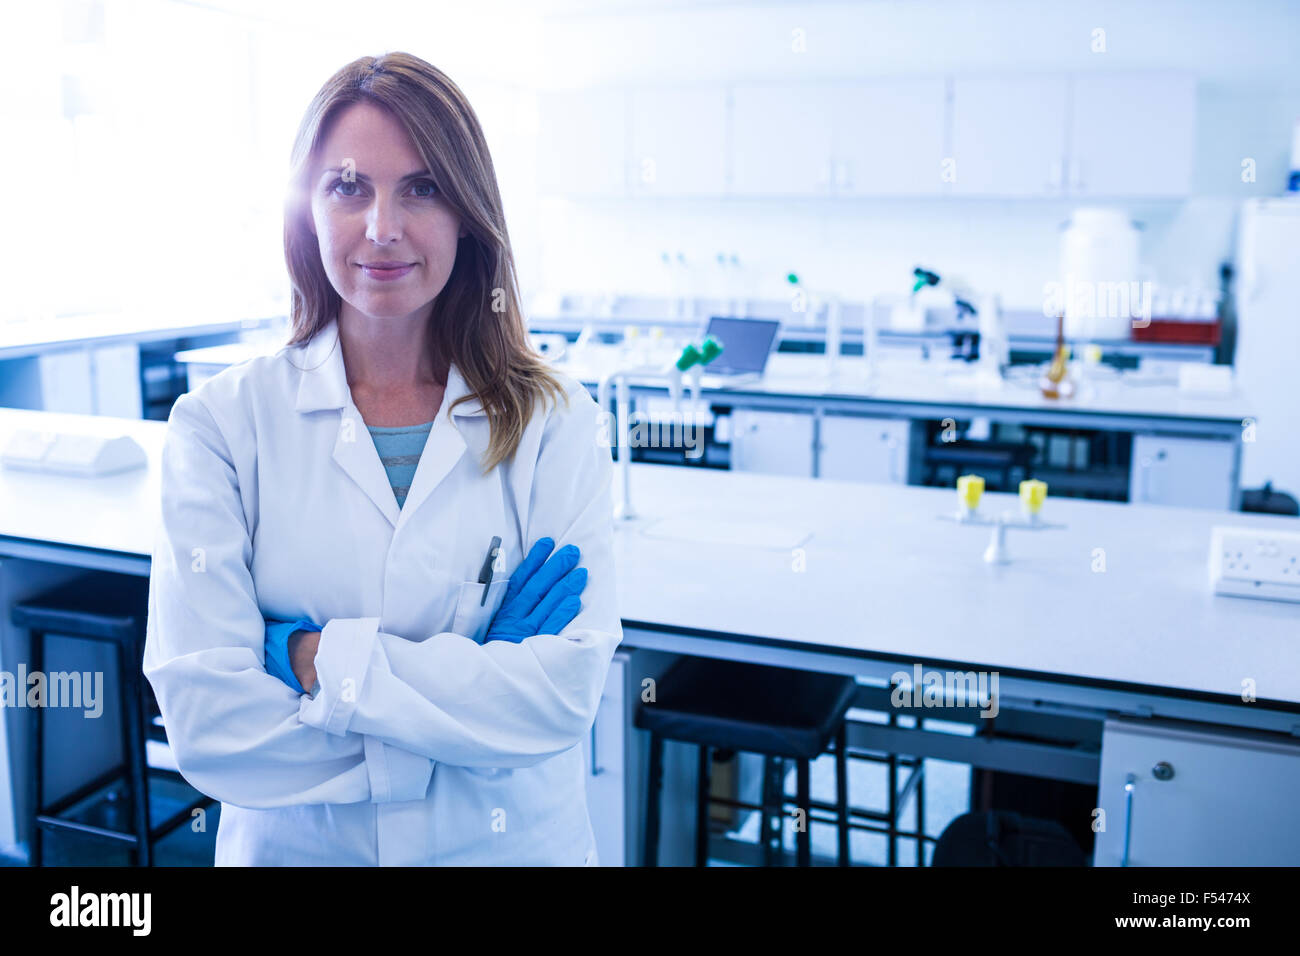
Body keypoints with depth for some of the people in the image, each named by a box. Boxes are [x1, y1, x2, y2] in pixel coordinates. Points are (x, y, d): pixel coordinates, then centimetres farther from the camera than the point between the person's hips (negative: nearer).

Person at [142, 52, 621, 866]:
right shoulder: (221, 422, -10)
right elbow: (203, 721, -17)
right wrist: (476, 682, -19)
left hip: (514, 842, 1)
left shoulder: (556, 423, -9)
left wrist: (320, 658, -20)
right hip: (291, 844, 0)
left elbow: (567, 693, -17)